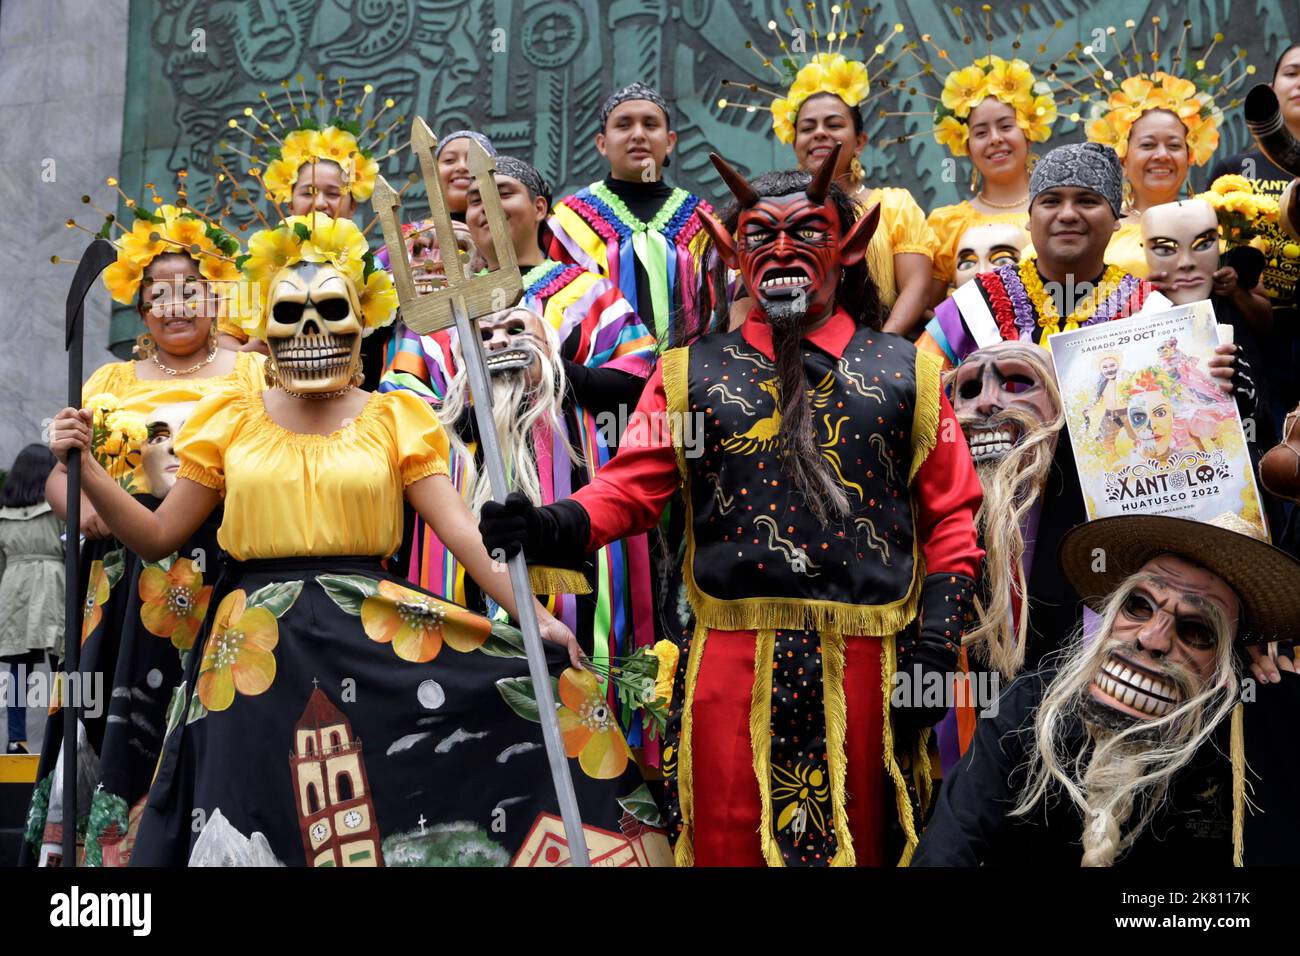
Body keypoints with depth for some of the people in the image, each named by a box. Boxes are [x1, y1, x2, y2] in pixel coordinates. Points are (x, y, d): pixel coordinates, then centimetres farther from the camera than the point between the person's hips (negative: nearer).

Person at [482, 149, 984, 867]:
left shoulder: (907, 372, 8)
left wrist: (936, 641, -3)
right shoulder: (690, 372, 9)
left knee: (857, 843, 13)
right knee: (729, 842, 6)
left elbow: (951, 516, 6)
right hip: (731, 658, 0)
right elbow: (631, 486, 0)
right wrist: (552, 528, -20)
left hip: (865, 663, 1)